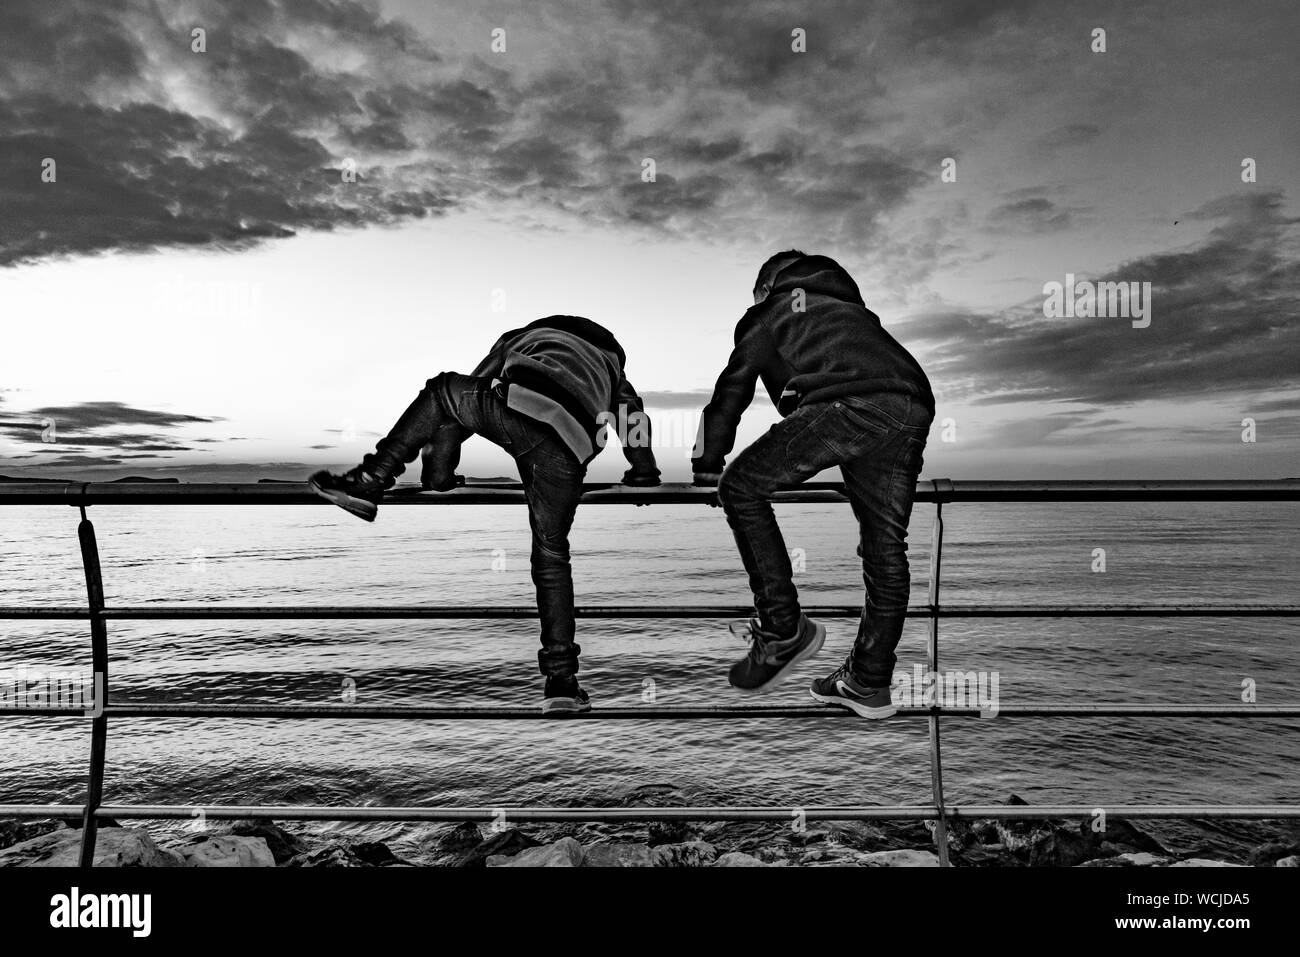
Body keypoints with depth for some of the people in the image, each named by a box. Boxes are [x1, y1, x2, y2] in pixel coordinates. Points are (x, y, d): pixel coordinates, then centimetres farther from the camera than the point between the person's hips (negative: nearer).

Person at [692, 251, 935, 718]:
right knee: (885, 543, 13)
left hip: (845, 404, -6)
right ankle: (869, 683, 20)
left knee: (743, 487, 7)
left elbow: (732, 391, 28)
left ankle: (783, 627, 4)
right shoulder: (853, 308, 42)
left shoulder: (766, 316, 28)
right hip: (913, 407, 6)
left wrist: (707, 467, 37)